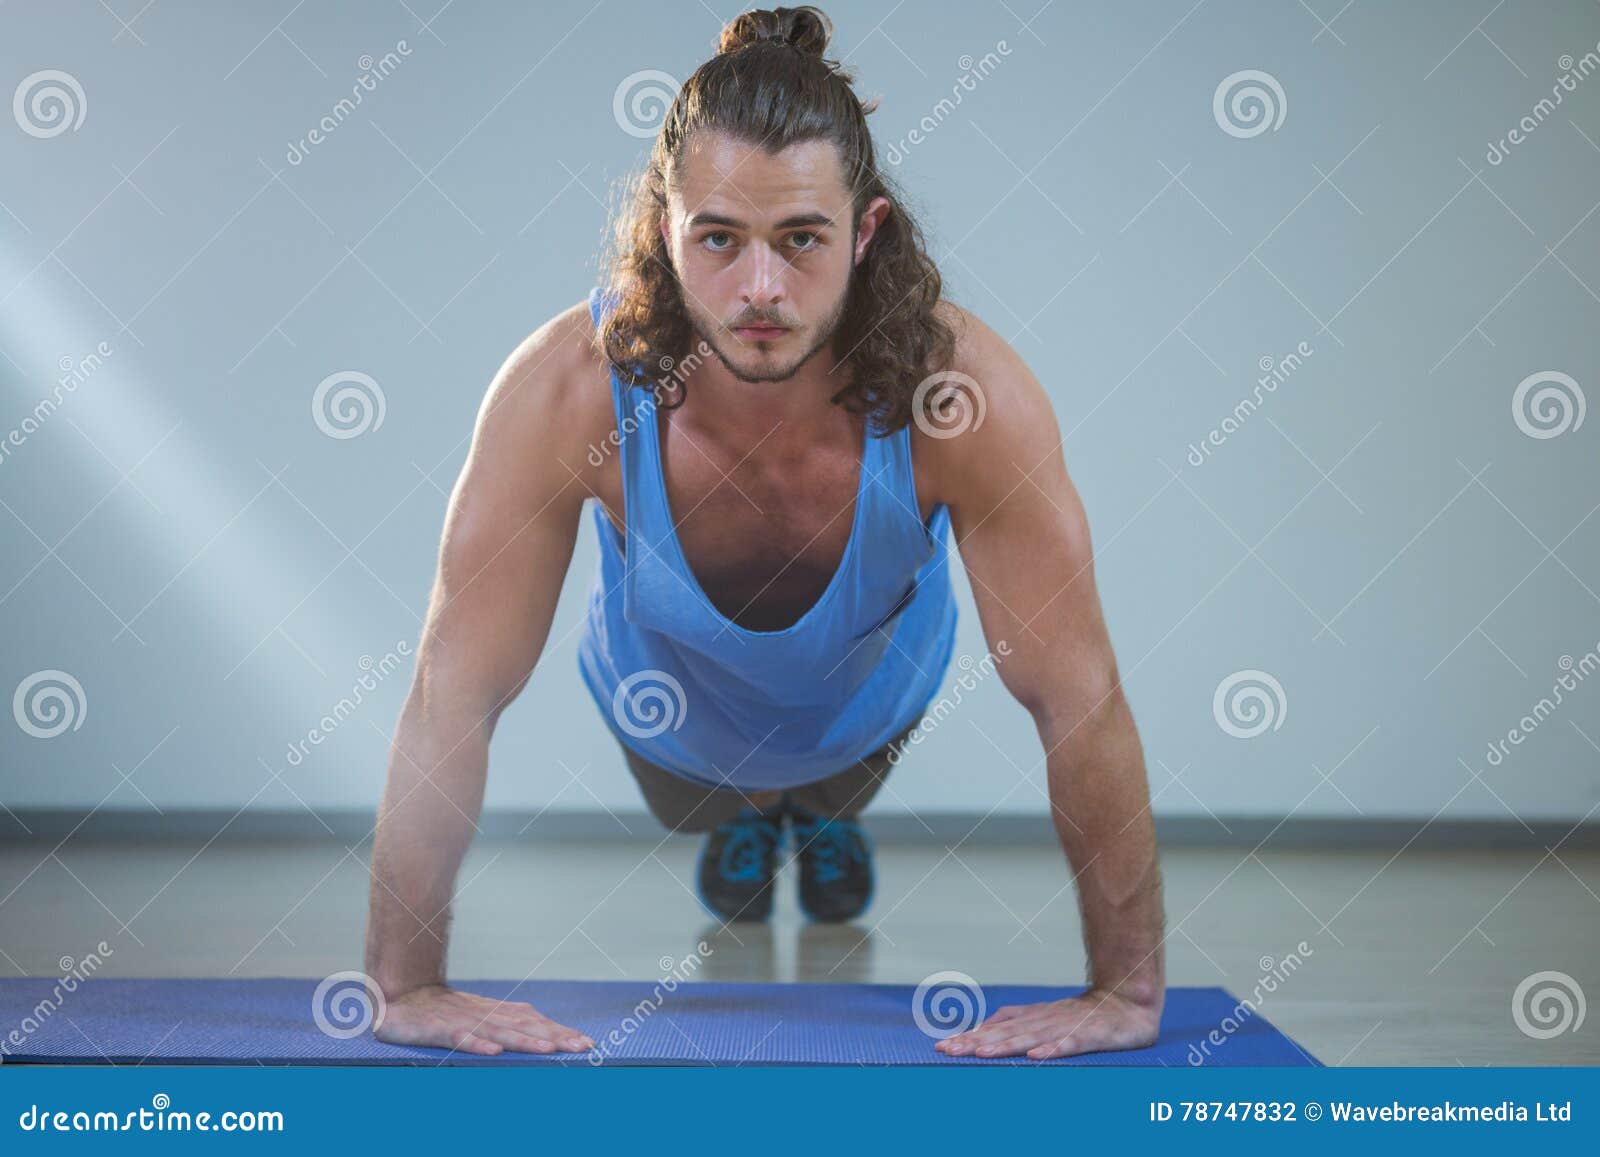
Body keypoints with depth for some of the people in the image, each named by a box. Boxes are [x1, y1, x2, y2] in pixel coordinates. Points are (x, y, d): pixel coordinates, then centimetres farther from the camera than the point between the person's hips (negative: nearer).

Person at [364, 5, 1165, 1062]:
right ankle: (744, 822, 67)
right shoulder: (567, 391, -43)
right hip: (671, 716, 0)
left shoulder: (965, 389, -43)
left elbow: (1079, 702, -35)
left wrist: (1128, 993, -32)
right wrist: (405, 986, -36)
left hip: (868, 703, 1)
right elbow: (454, 699, -36)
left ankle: (827, 814, 69)